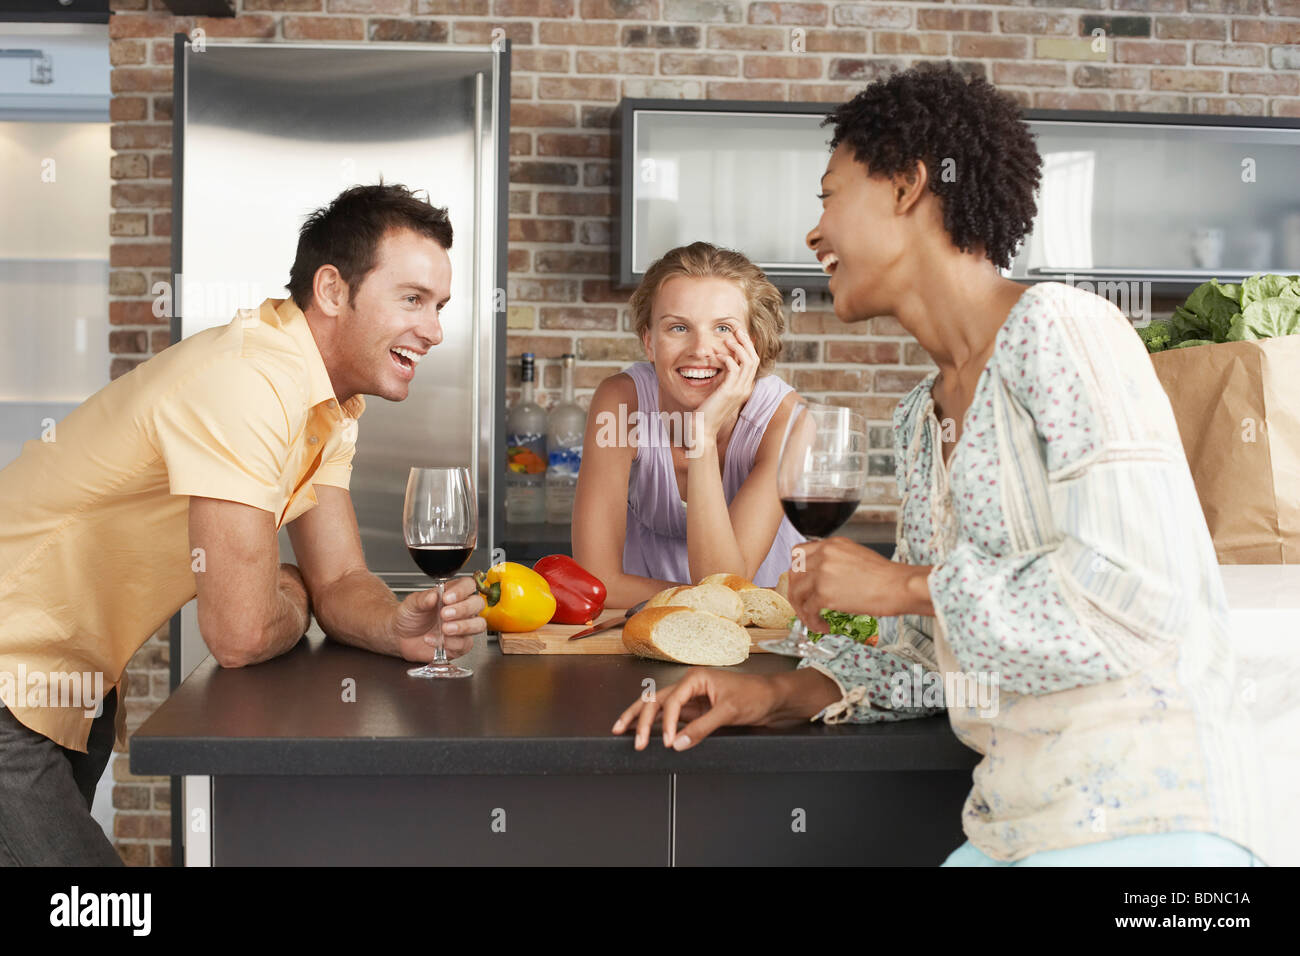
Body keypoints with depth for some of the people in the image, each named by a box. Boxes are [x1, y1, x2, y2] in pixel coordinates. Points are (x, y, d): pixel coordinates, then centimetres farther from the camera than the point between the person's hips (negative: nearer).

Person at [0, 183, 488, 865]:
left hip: (79, 682, 10)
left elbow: (339, 582, 0)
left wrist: (402, 629, -21)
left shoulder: (333, 406, 2)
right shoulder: (248, 380, -29)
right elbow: (242, 634, -30)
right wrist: (290, 596, -7)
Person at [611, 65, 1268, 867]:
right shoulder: (921, 420, 14)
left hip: (1144, 821, -7)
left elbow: (1137, 593, -21)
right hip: (1016, 824, 7)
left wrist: (904, 585, -12)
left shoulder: (1058, 330, -11)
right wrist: (783, 695, 1)